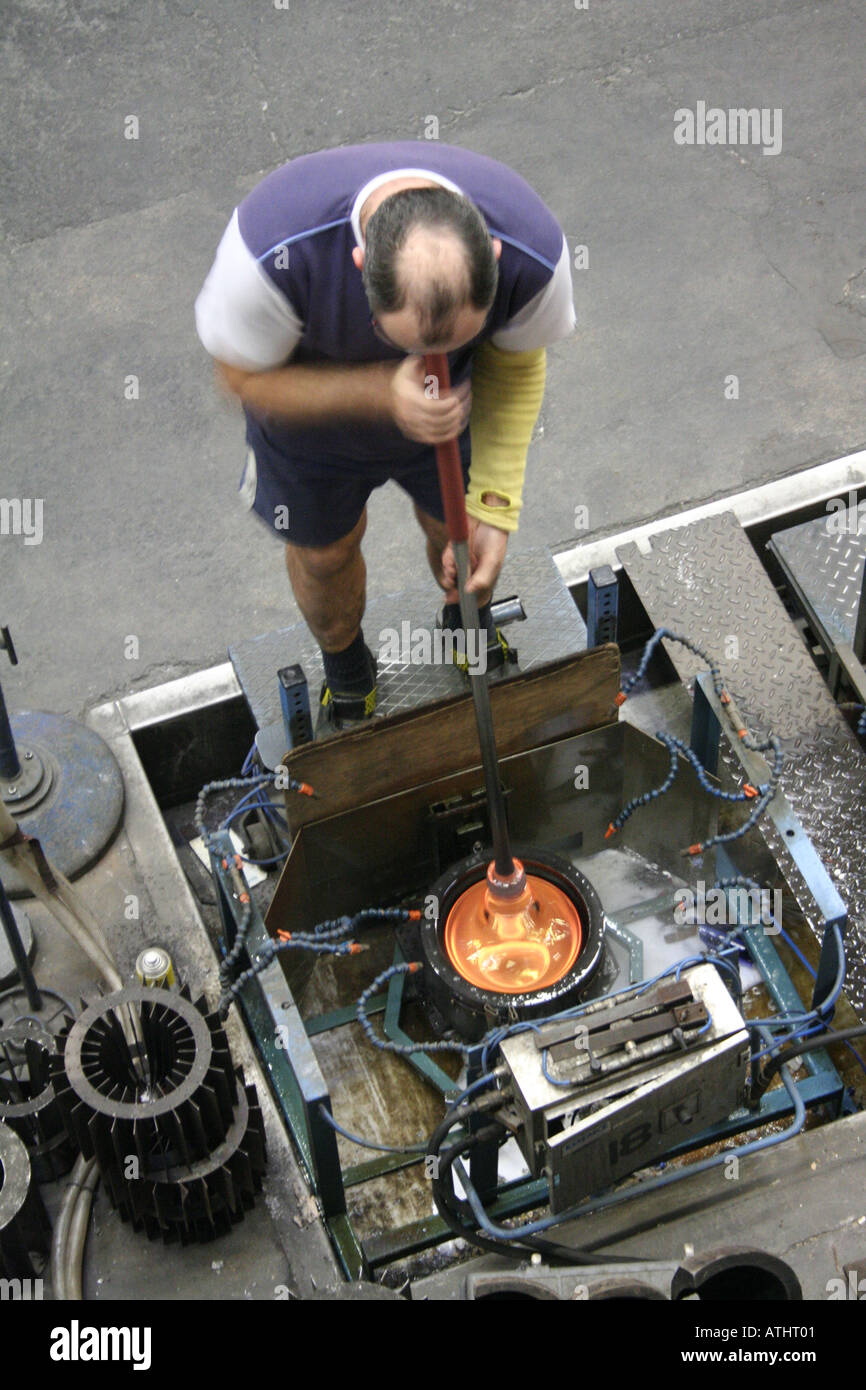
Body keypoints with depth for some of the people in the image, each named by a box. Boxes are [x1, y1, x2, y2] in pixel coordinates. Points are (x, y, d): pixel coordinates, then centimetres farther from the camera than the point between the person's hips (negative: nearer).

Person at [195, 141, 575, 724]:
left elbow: (517, 368, -14)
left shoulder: (534, 248, -36)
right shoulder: (272, 245, -45)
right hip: (311, 400, -1)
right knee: (324, 552, 22)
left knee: (458, 532, 23)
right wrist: (381, 393, -42)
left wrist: (494, 511, -19)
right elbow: (245, 376, -26)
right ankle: (345, 665, 57)